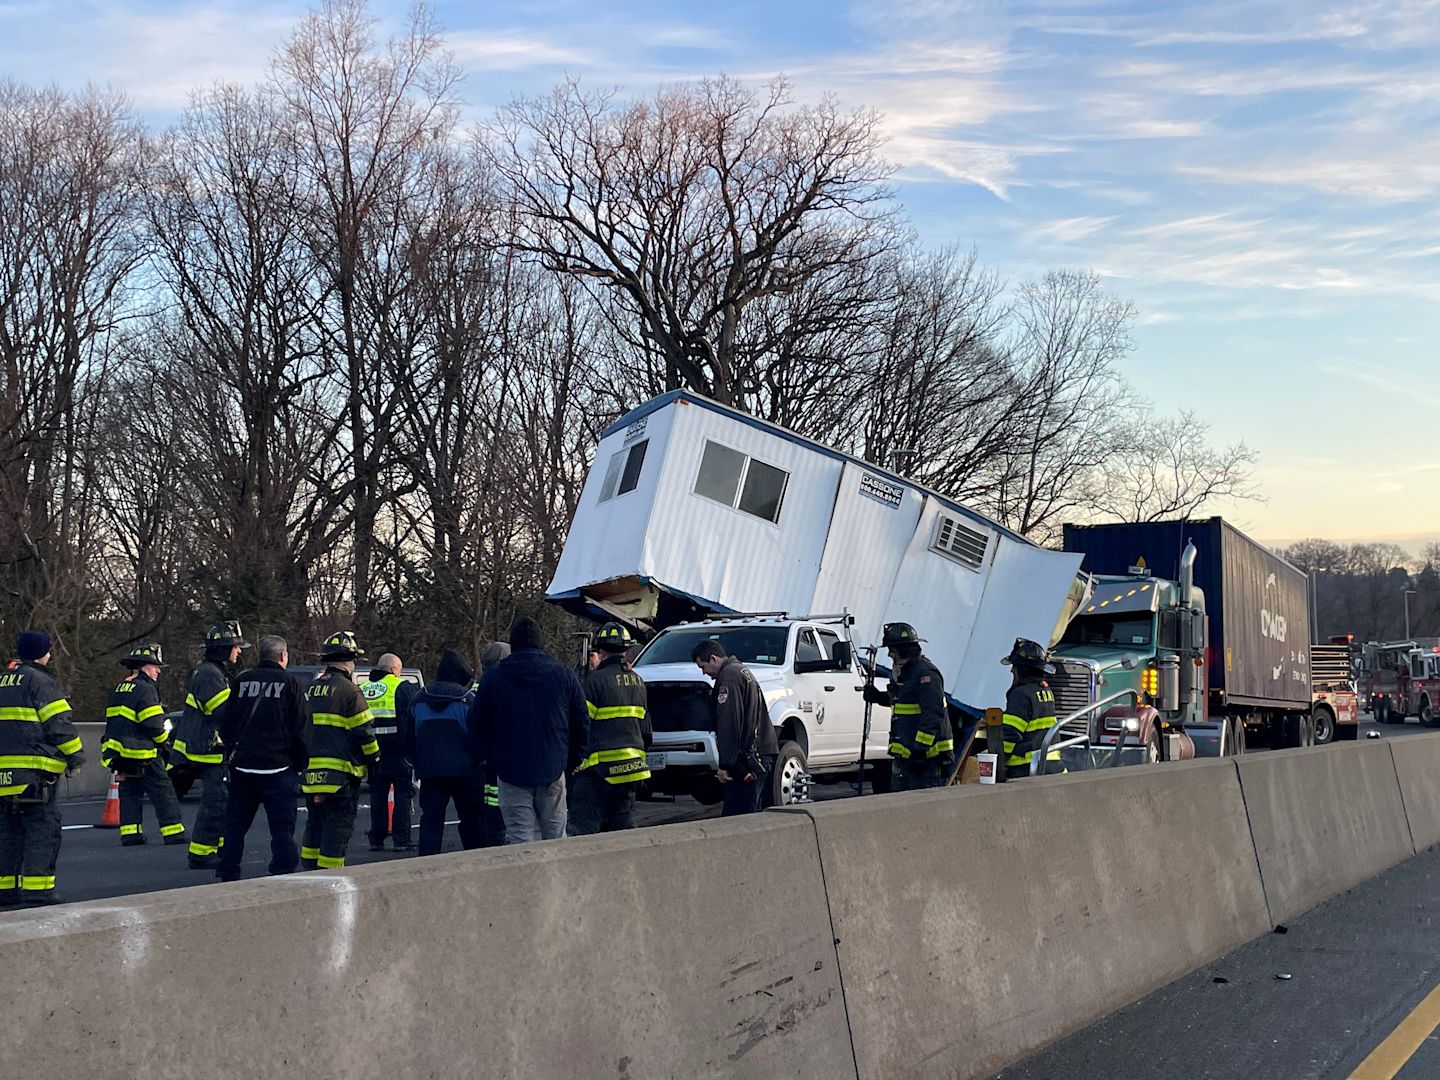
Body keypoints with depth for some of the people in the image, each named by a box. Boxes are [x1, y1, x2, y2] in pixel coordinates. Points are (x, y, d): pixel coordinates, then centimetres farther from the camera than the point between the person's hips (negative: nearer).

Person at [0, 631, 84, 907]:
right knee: (43, 829, -6)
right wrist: (76, 755, -1)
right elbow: (59, 724, -12)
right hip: (33, 770, -8)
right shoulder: (40, 682, -7)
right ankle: (36, 892, -11)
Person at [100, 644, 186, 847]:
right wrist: (164, 739, 0)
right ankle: (173, 833, -3)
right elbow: (154, 725, -19)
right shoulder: (145, 689, -13)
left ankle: (130, 833, 9)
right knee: (163, 792, -3)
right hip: (141, 753, -8)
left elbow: (114, 723, 20)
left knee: (129, 792, 13)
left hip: (119, 752, 8)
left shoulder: (118, 690, 17)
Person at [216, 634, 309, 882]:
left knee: (235, 823, 13)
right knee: (282, 825, -1)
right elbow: (301, 729, -4)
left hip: (242, 766, 4)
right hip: (278, 767, -4)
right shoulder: (289, 683, -3)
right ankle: (282, 873, -5)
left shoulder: (241, 681, 7)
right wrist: (301, 763, 5)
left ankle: (228, 874, 16)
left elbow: (225, 724, 12)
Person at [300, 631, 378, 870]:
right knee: (338, 826, -3)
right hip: (341, 774, -7)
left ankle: (309, 868, 22)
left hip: (311, 772, 7)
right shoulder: (349, 691, -11)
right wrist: (374, 759, 3)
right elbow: (363, 733, -12)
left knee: (315, 823, 18)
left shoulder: (310, 691, 13)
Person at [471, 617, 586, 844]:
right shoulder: (564, 674, 2)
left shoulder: (493, 678, 1)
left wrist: (491, 760, 16)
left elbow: (476, 725, 5)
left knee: (519, 837, -1)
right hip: (552, 770, 1)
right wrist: (572, 763, 13)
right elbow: (582, 724, 4)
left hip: (511, 772, -1)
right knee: (554, 836, 10)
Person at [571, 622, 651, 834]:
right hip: (631, 767, 8)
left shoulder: (596, 680, -12)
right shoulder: (637, 682, 13)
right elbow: (645, 729, 20)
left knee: (582, 826, -7)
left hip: (600, 768, -8)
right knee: (623, 823, 14)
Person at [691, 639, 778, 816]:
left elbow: (729, 725, -19)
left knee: (733, 817, -11)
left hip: (747, 759, -11)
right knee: (752, 815, 13)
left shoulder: (729, 677, -12)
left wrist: (725, 765, -18)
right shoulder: (741, 670, 21)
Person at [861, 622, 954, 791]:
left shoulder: (925, 673, -17)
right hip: (903, 755, 10)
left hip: (926, 755, -10)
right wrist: (877, 696, 23)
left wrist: (919, 748, -28)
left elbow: (933, 716, -24)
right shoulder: (901, 673, 16)